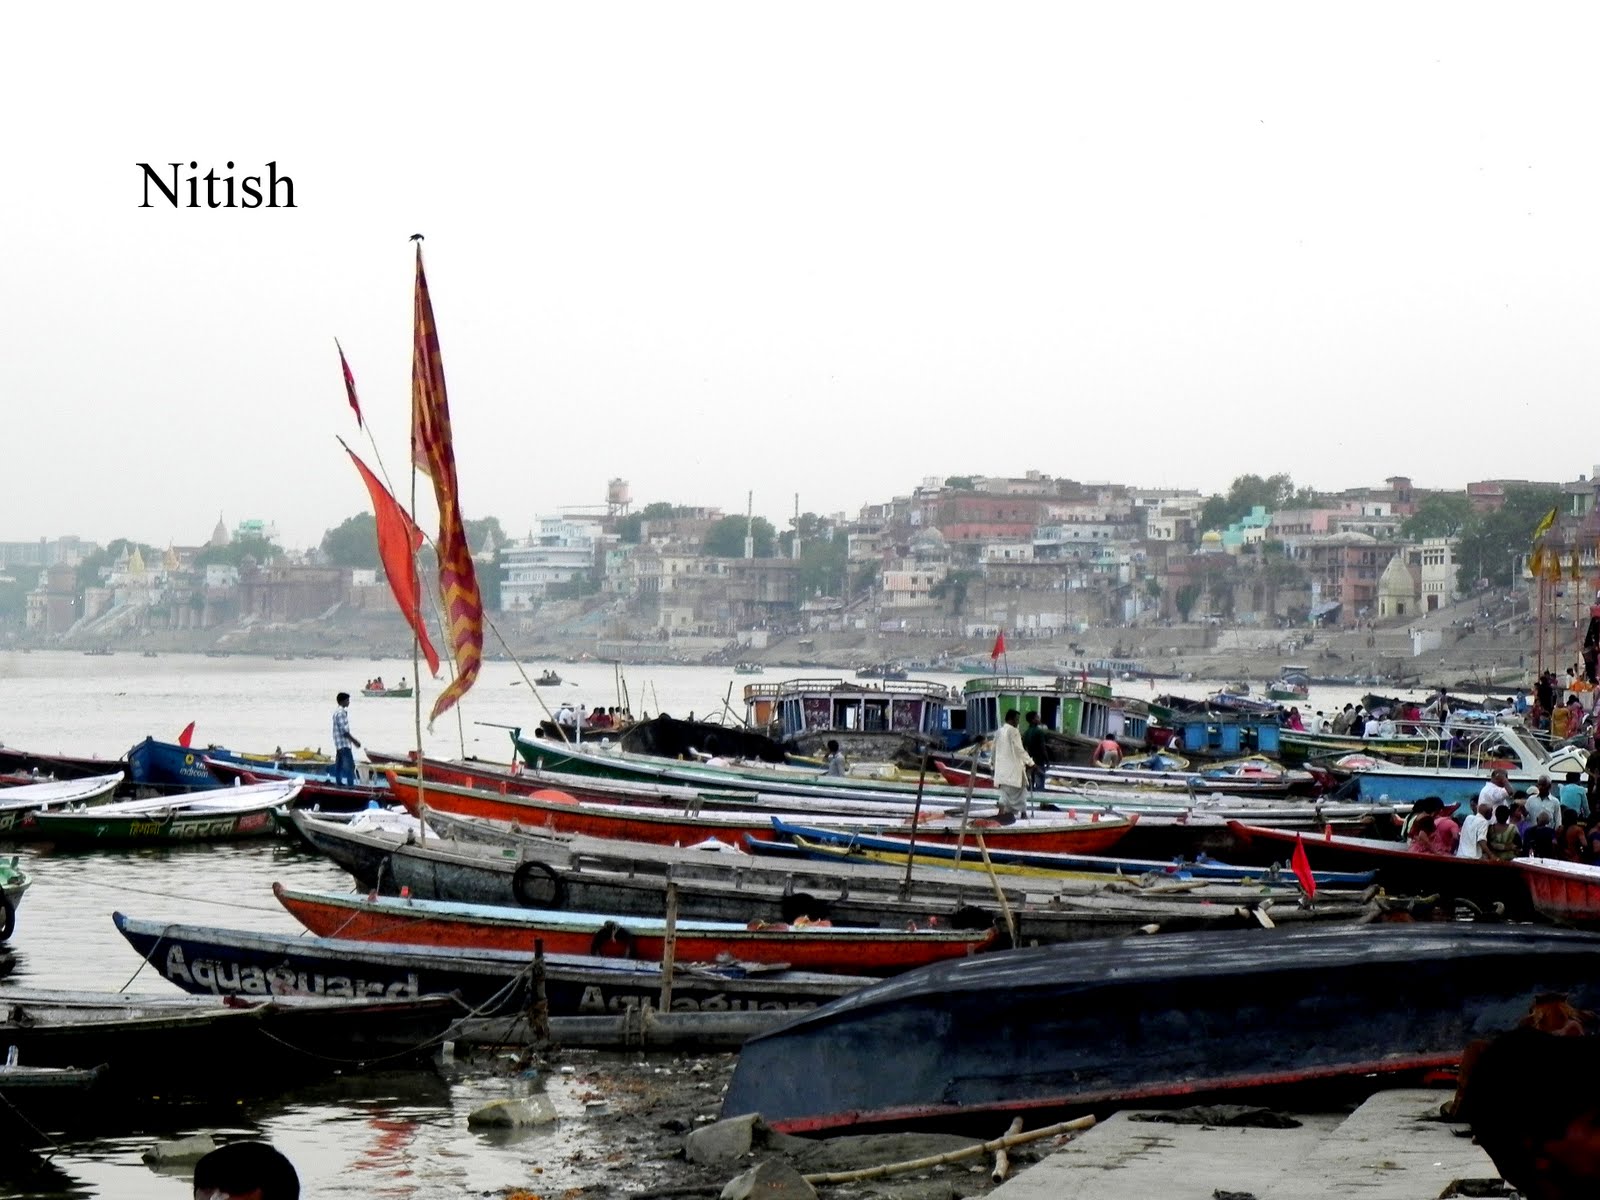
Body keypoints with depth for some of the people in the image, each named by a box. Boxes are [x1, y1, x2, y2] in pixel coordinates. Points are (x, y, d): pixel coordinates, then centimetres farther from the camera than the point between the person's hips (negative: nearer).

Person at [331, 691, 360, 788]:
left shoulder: (337, 712, 15)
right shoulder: (341, 712, -17)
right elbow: (344, 731, -21)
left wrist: (353, 739, 22)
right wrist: (354, 740, -15)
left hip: (339, 744, 11)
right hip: (344, 744, -11)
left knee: (339, 764, 13)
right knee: (349, 765, -12)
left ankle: (338, 782, 18)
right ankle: (350, 785, -15)